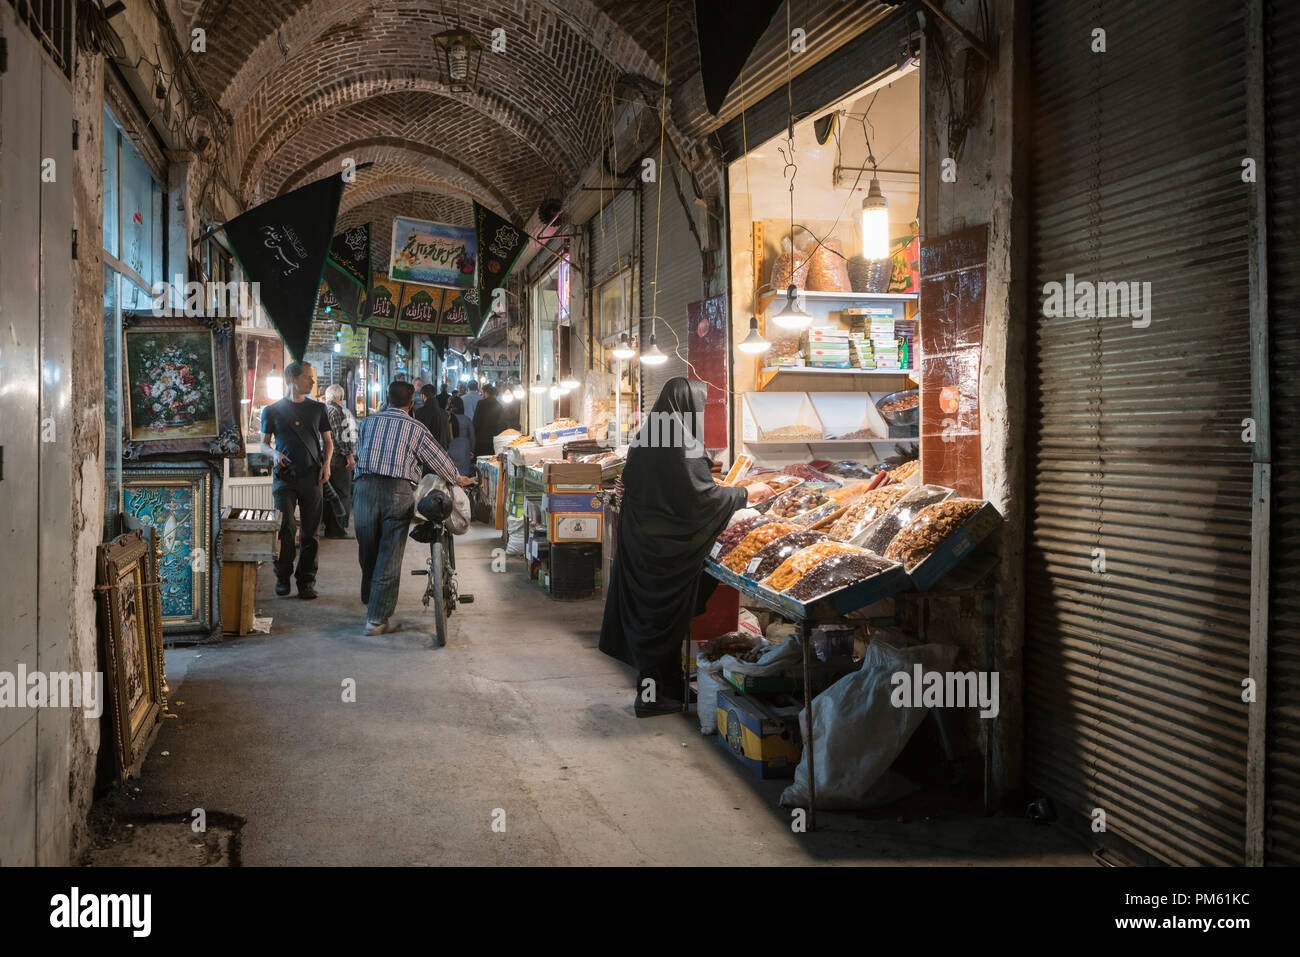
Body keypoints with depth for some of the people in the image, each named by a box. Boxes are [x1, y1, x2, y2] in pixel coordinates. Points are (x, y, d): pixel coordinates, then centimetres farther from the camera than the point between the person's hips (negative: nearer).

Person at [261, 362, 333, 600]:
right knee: (285, 528, -10)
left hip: (312, 476, 2)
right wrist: (274, 454, -9)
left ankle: (307, 580, 10)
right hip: (284, 477, -1)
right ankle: (283, 576, 8)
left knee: (310, 532, 2)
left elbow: (328, 441, 15)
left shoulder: (318, 409, 11)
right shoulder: (272, 411, 6)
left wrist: (326, 464, -2)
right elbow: (264, 442, 13)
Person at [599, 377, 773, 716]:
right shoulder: (684, 446, -18)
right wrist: (748, 494, -5)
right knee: (667, 614, 3)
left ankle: (649, 686, 25)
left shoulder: (643, 439, 7)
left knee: (644, 609, 14)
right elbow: (704, 495, -18)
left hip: (639, 542, 8)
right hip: (669, 547, -8)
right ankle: (655, 695, 11)